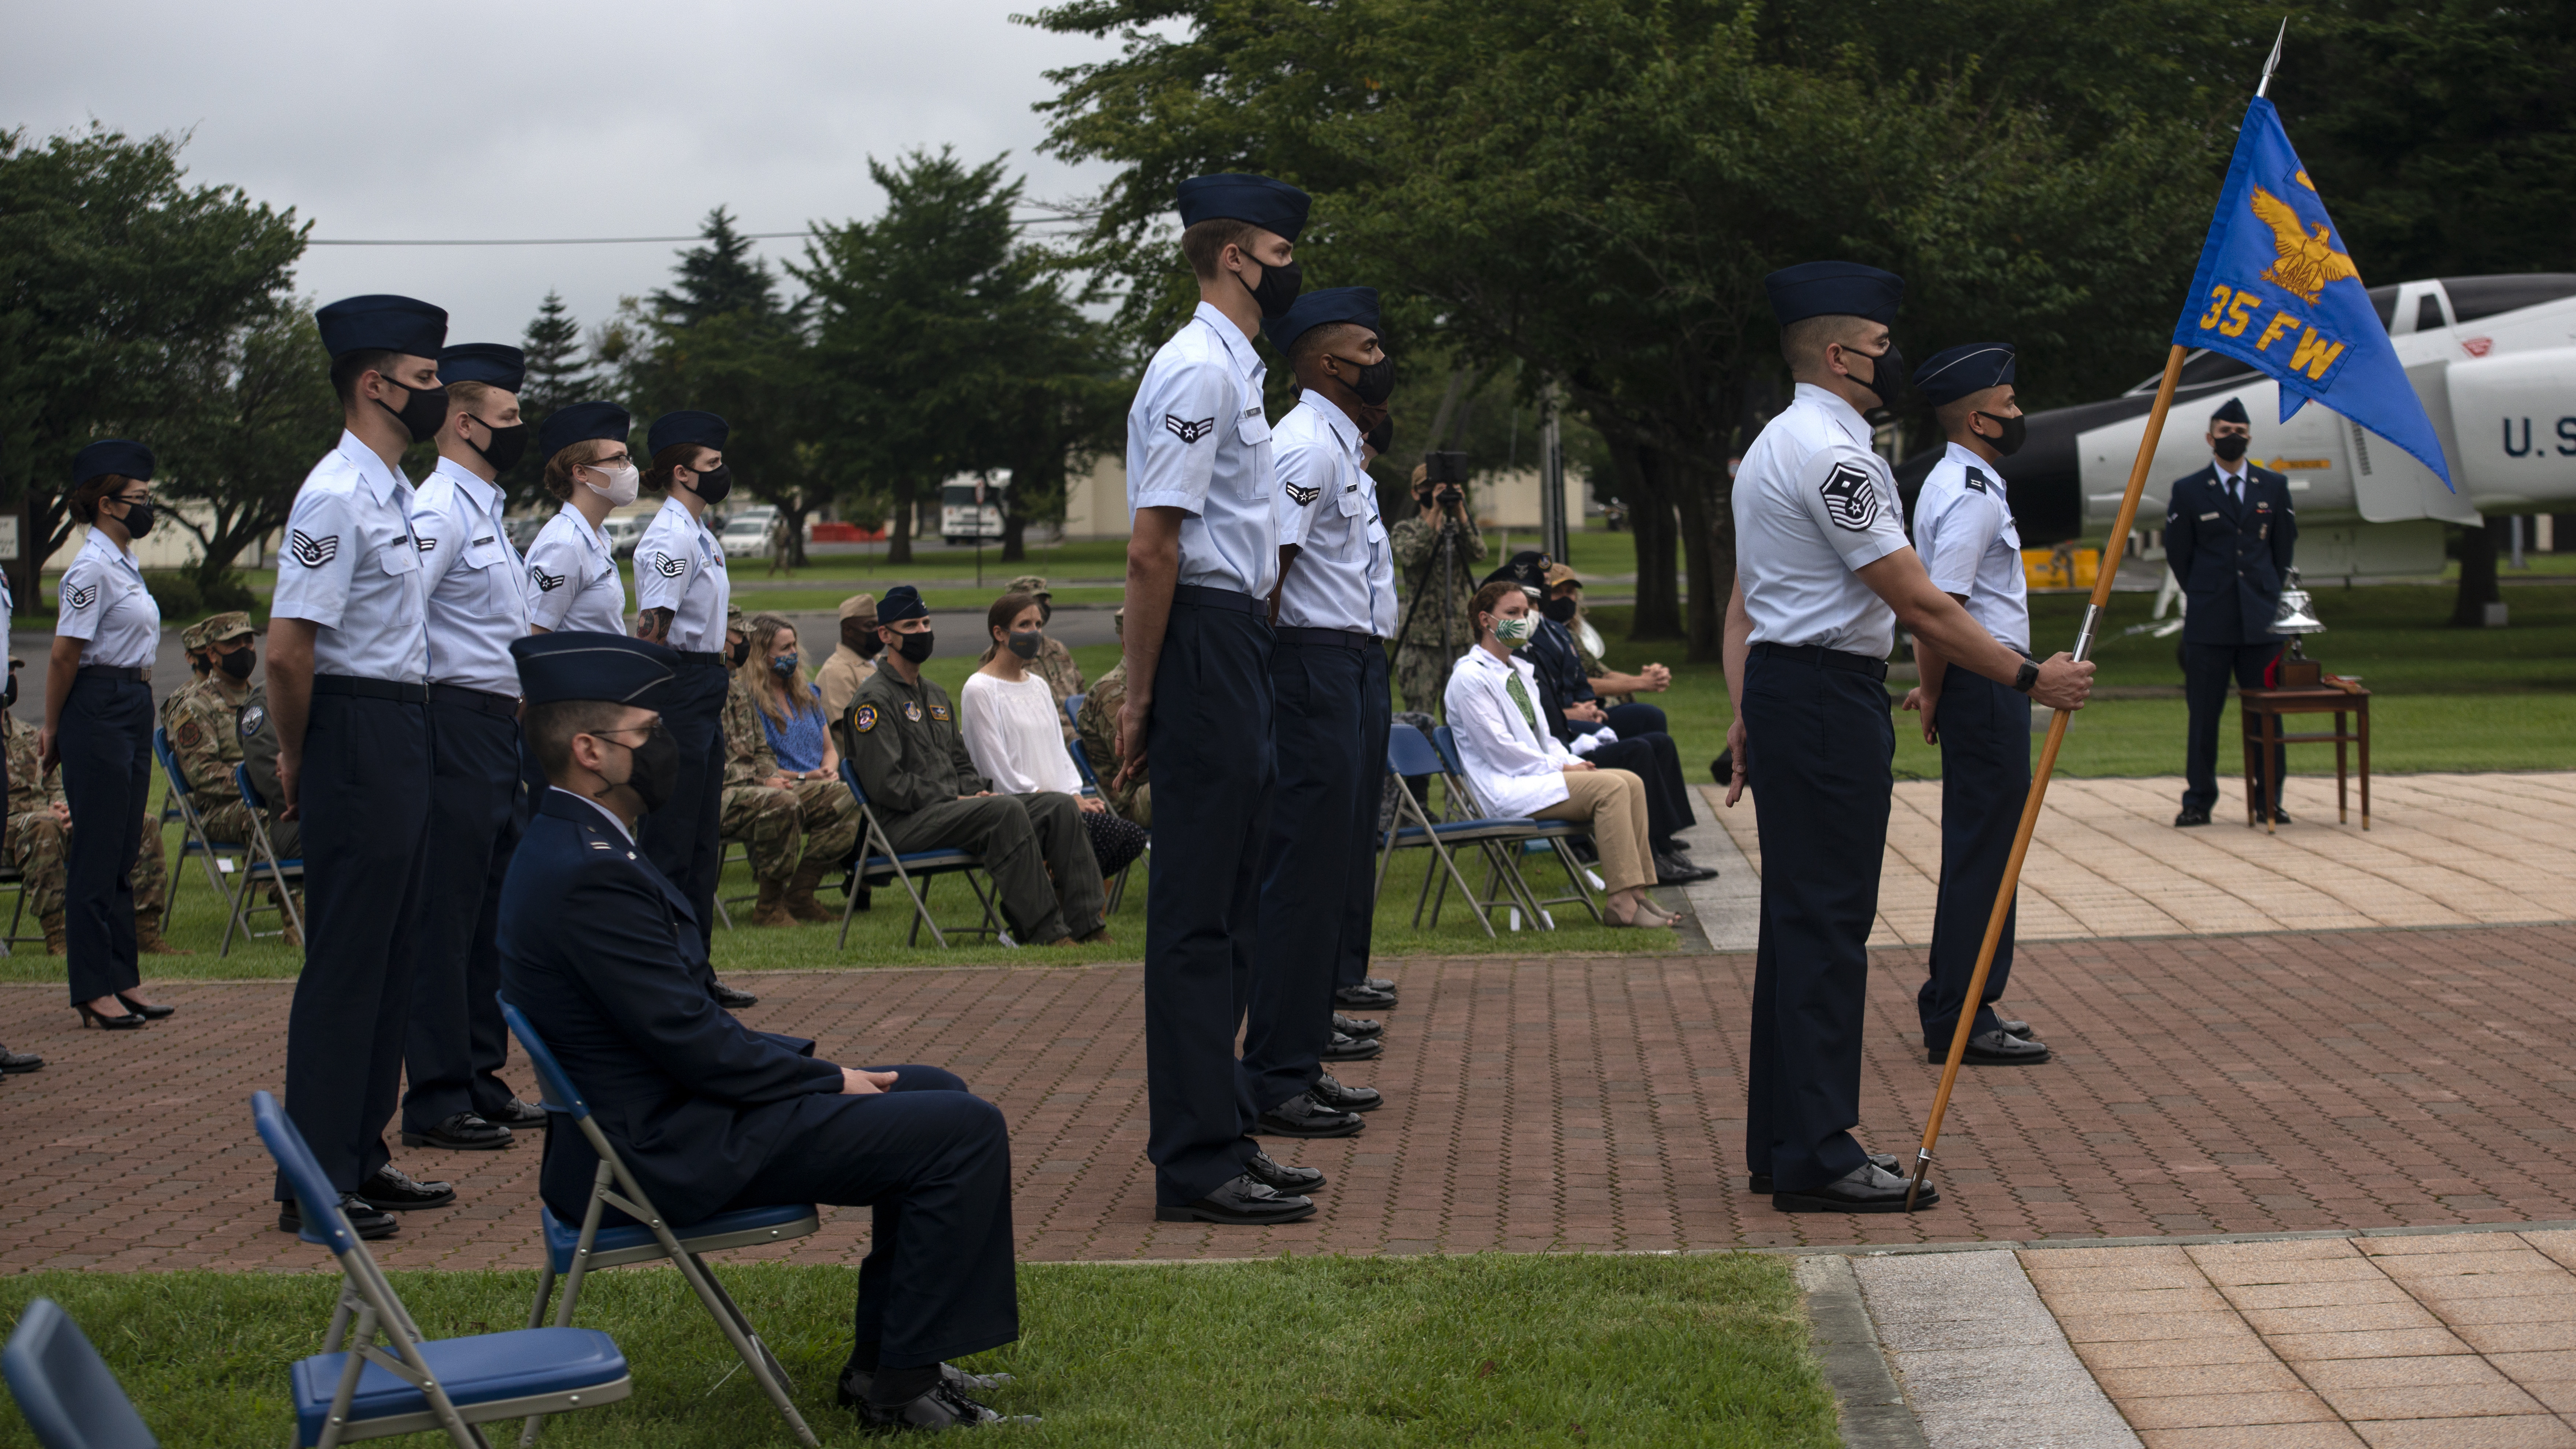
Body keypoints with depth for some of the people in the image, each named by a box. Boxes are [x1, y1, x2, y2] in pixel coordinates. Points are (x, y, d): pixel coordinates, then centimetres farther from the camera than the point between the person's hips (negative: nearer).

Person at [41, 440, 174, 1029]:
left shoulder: (126, 564, 15)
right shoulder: (92, 568, -14)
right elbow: (65, 655, -13)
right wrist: (54, 728, -5)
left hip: (136, 709, 9)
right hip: (98, 710, -9)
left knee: (125, 849, 12)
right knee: (98, 851, -5)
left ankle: (123, 978, 17)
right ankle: (93, 989, 0)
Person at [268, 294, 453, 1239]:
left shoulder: (392, 492, 15)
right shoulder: (338, 496, -16)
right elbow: (289, 648, -21)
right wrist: (296, 763, -9)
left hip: (404, 737, 10)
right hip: (359, 741, -10)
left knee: (390, 956, 15)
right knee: (345, 962, -5)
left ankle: (360, 1157, 25)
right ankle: (315, 1185, 1)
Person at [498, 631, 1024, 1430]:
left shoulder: (568, 847, 11)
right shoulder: (591, 875, -23)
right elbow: (694, 1045, -22)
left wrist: (812, 1064, 7)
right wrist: (831, 1080, -9)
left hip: (660, 1116, 11)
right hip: (674, 1150, -11)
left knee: (935, 1093, 18)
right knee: (969, 1130, -12)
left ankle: (882, 1357, 20)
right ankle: (901, 1386, -2)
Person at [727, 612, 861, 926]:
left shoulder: (804, 693, 23)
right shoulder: (738, 695, 0)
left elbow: (829, 750, 26)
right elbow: (739, 764, -7)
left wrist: (828, 772, 0)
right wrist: (804, 777, -11)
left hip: (808, 791, 6)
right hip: (739, 794, -6)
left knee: (844, 797, -25)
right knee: (782, 803, -41)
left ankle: (801, 892, -18)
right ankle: (769, 906, -24)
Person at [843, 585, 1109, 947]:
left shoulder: (936, 696, 25)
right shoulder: (873, 699, -5)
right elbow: (886, 784, -14)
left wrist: (980, 793, 4)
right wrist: (953, 801, -14)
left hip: (952, 807, 9)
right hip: (904, 823, -9)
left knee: (1062, 807, -10)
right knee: (1007, 811, -34)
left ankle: (1085, 925, -17)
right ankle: (1044, 931, -34)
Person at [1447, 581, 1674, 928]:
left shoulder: (1520, 671, 22)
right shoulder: (1470, 677, -9)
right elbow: (1499, 749, -15)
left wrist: (1573, 763, 3)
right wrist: (1560, 769, -13)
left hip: (1535, 775, 9)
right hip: (1506, 789, -9)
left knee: (1631, 781, -9)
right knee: (1610, 787, -24)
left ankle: (1637, 893, -12)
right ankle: (1621, 903, -27)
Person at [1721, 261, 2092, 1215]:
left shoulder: (1776, 447, 17)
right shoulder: (1831, 455, -16)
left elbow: (1744, 602, 18)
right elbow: (1919, 606, -18)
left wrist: (1746, 715, 17)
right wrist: (2032, 679, -12)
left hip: (1783, 691, 11)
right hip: (1829, 698, -11)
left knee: (1799, 919, 13)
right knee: (1826, 923, -8)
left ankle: (1781, 1145, 18)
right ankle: (1816, 1157, -5)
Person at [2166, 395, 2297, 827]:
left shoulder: (2274, 487, 11)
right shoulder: (2187, 492, 4)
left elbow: (2285, 547, 18)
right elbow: (2177, 553, 10)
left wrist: (2267, 593, 15)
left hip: (2262, 621, 2)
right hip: (2208, 625, -2)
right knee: (2204, 715, -1)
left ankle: (2269, 800, 10)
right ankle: (2198, 801, 6)